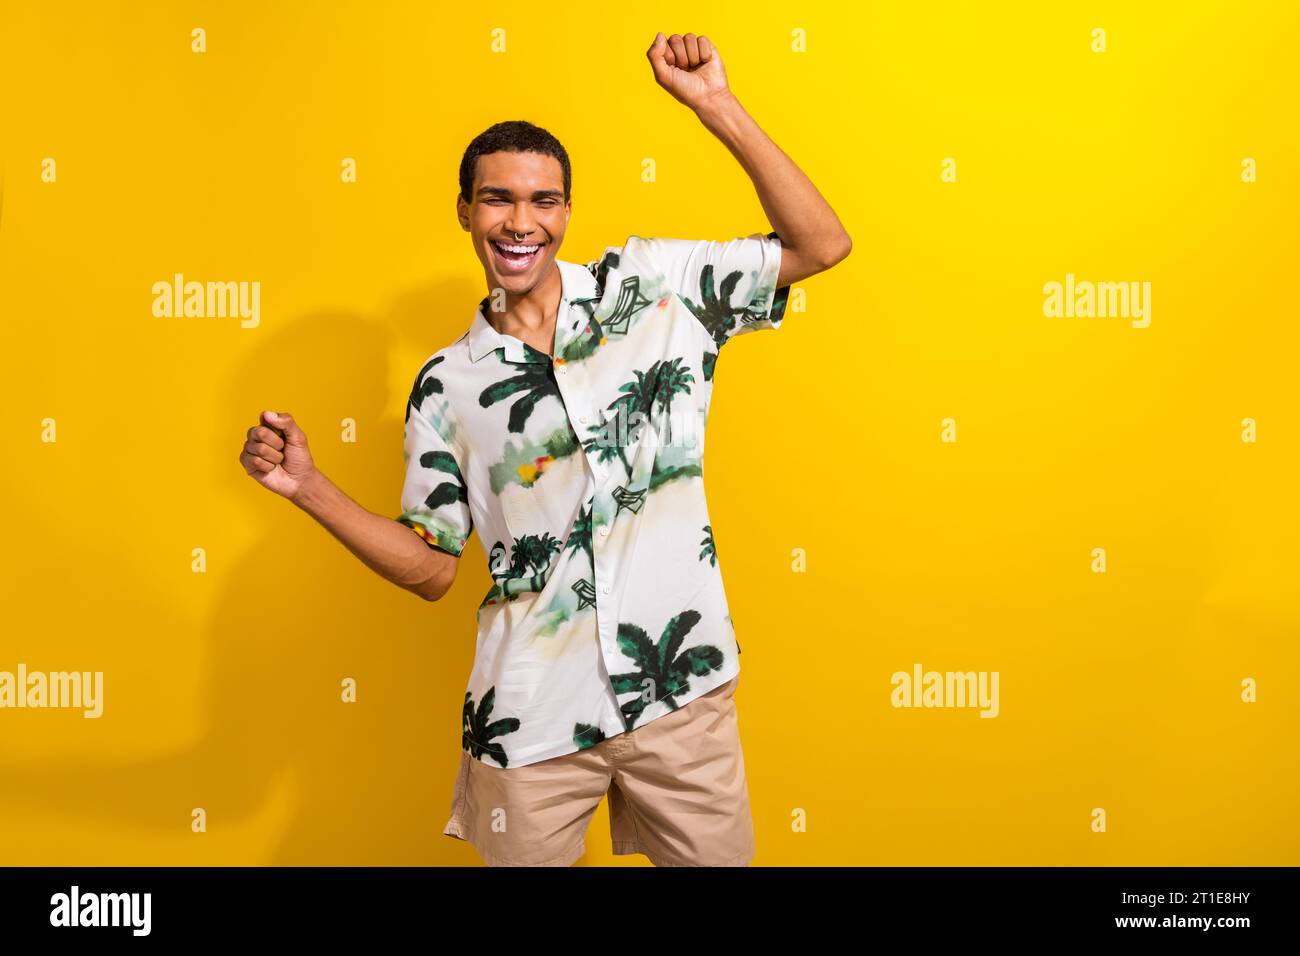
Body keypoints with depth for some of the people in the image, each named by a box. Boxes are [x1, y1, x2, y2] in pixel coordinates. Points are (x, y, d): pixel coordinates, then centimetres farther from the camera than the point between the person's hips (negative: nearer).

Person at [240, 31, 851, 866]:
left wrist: (718, 107, -9)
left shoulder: (655, 285, 1)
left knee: (719, 856, 13)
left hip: (684, 693, 0)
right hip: (530, 721, 1)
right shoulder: (448, 384, 3)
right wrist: (309, 487, -7)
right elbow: (430, 568, 6)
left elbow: (821, 245, -3)